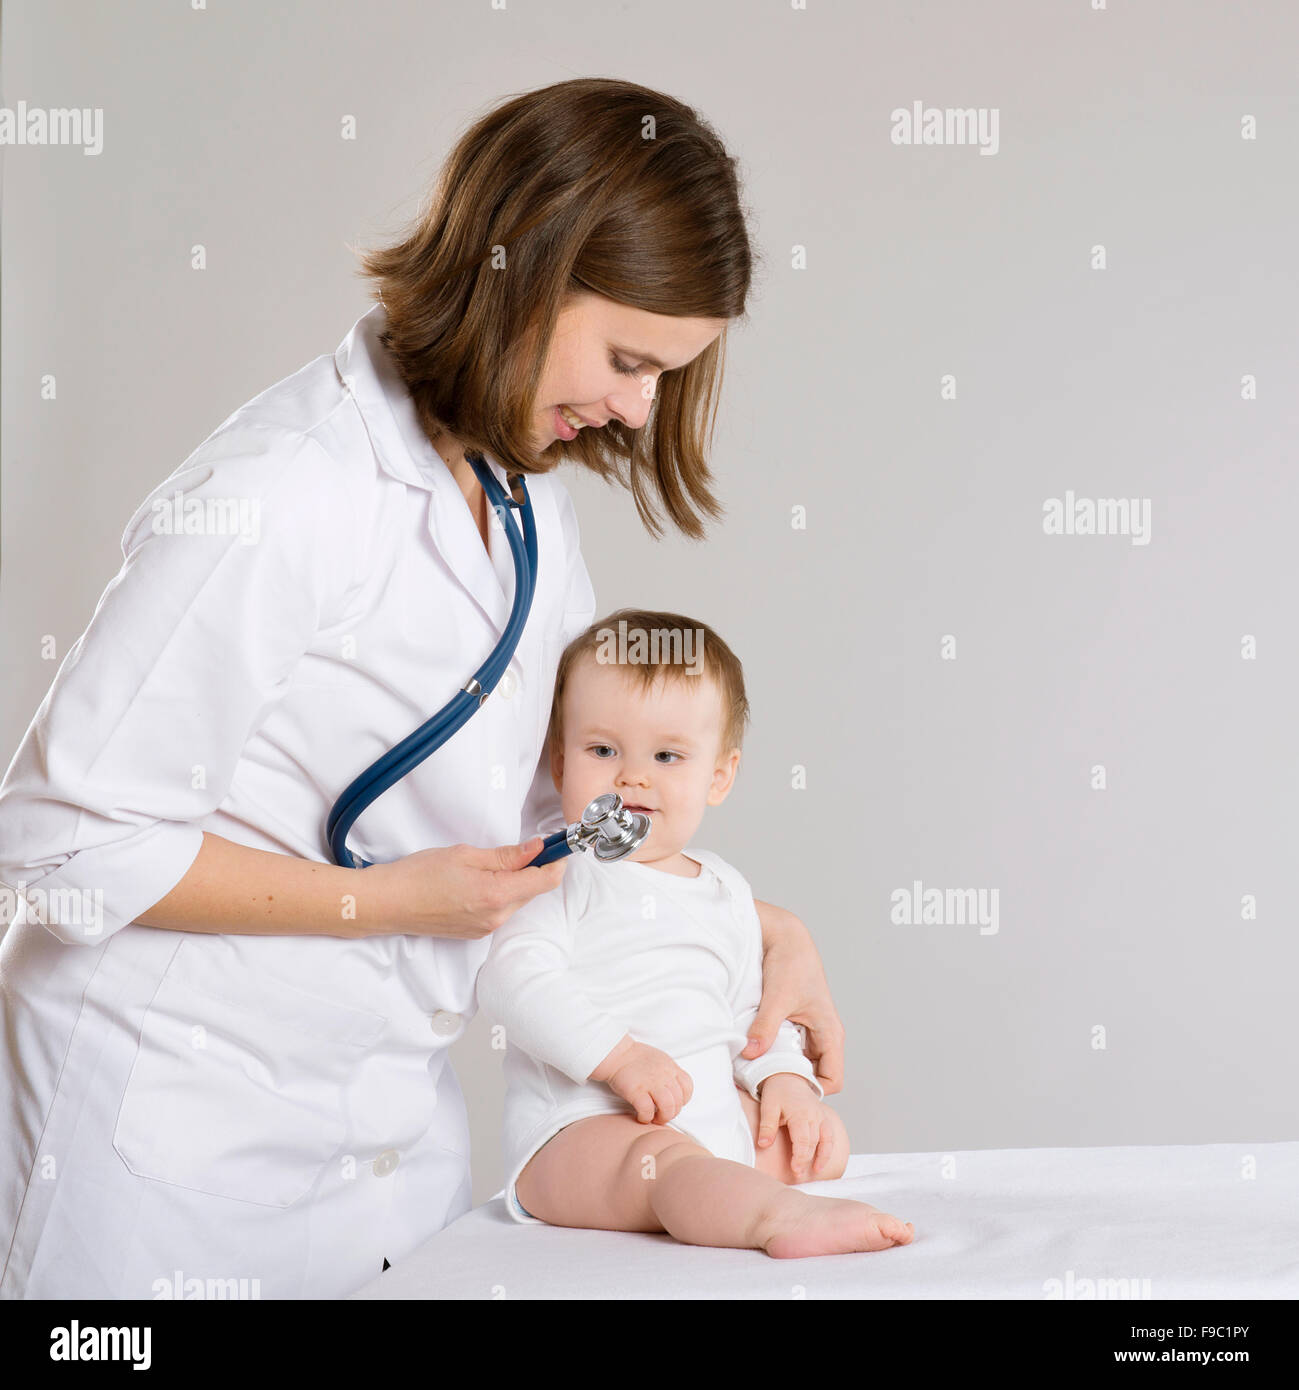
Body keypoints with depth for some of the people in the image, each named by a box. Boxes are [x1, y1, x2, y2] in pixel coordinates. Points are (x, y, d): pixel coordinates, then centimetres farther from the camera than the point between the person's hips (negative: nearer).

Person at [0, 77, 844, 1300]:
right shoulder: (282, 494, -22)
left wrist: (759, 928, 4)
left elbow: (565, 800, 16)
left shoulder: (528, 494, 5)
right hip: (178, 1118, -7)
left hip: (394, 1117, 7)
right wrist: (387, 898, -17)